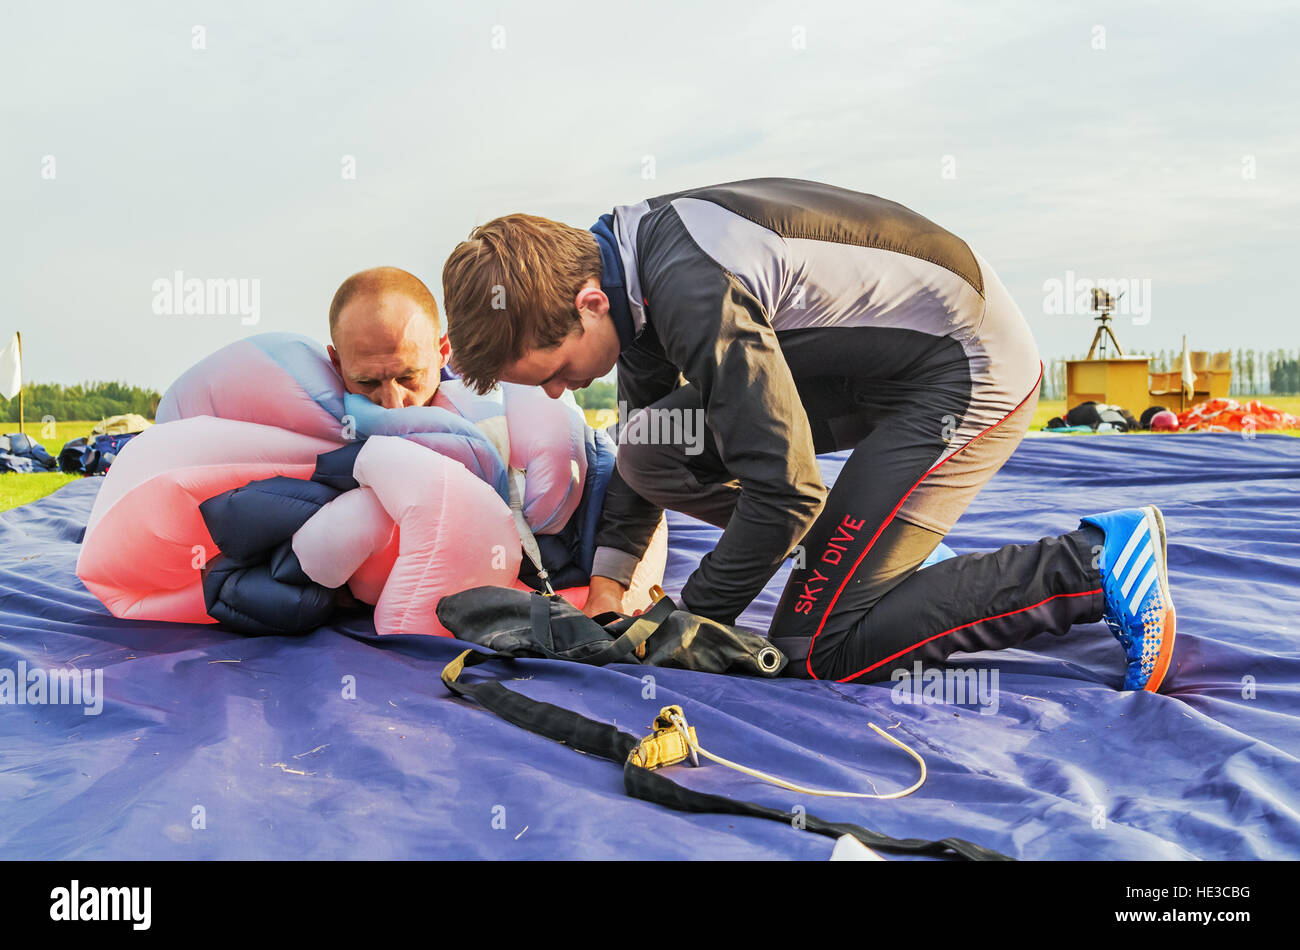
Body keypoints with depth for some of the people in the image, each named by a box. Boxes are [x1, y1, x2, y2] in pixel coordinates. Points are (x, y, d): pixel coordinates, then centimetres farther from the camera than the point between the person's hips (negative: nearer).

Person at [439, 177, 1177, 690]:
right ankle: (864, 548, 10)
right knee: (653, 452, -1)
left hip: (967, 365, -9)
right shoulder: (629, 272, -1)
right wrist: (609, 578, 7)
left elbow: (784, 488, -27)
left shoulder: (695, 289, -30)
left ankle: (1100, 564, -6)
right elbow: (648, 433, 14)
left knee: (818, 648, -10)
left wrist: (690, 622, -14)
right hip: (880, 363, 9)